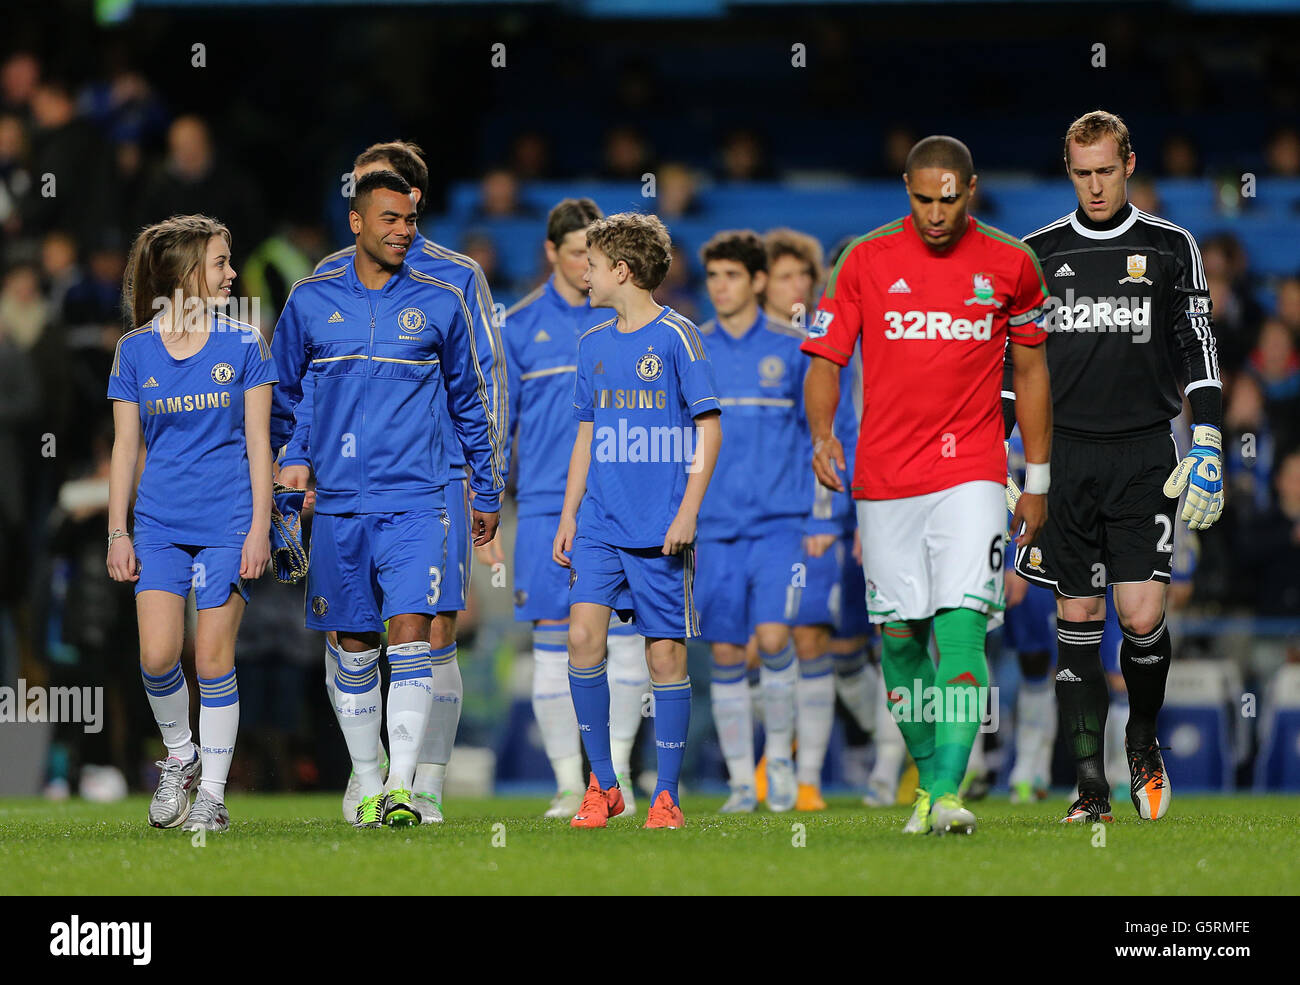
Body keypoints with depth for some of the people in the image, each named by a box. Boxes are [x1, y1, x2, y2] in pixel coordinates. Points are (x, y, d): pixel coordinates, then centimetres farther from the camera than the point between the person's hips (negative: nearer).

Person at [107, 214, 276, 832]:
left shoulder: (243, 346, 2)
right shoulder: (136, 351, 4)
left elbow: (258, 443, 2)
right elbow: (125, 446, 7)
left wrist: (259, 527, -5)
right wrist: (118, 532, 3)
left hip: (228, 523, -1)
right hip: (160, 525, 1)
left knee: (213, 658, -4)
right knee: (157, 656, -10)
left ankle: (213, 792, 6)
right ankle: (179, 754, 16)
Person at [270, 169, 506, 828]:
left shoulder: (440, 303, 4)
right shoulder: (311, 302, 5)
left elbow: (475, 400, 13)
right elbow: (277, 397, 15)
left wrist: (488, 493, 15)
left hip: (414, 502, -2)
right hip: (338, 503, 2)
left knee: (408, 635, -14)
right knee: (354, 650, 7)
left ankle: (401, 787, -16)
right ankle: (367, 786, 18)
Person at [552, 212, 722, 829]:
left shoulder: (676, 337, -5)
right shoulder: (593, 345, 13)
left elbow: (709, 428, -5)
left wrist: (688, 512, -11)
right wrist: (568, 517, 14)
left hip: (660, 530, -5)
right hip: (600, 525, 5)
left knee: (665, 655, -1)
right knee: (582, 637, -11)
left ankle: (666, 796, 8)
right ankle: (602, 784, 0)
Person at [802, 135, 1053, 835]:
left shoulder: (1010, 265, 3)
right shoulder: (865, 261, 2)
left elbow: (1030, 370, 13)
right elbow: (825, 361, 4)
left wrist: (1037, 481, 12)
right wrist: (821, 434, -15)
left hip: (971, 474, -2)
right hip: (884, 480, 2)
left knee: (962, 626, -16)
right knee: (900, 638, 5)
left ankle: (948, 794, -21)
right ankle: (928, 779, 23)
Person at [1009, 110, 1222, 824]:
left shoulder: (1171, 248, 5)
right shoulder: (1039, 252, 9)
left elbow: (1198, 351, 5)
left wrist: (1208, 450, -3)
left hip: (1145, 458, -2)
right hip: (1066, 456, 2)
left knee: (1142, 617, -12)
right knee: (1077, 619, 1)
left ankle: (1144, 742, 16)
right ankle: (1090, 788, 4)